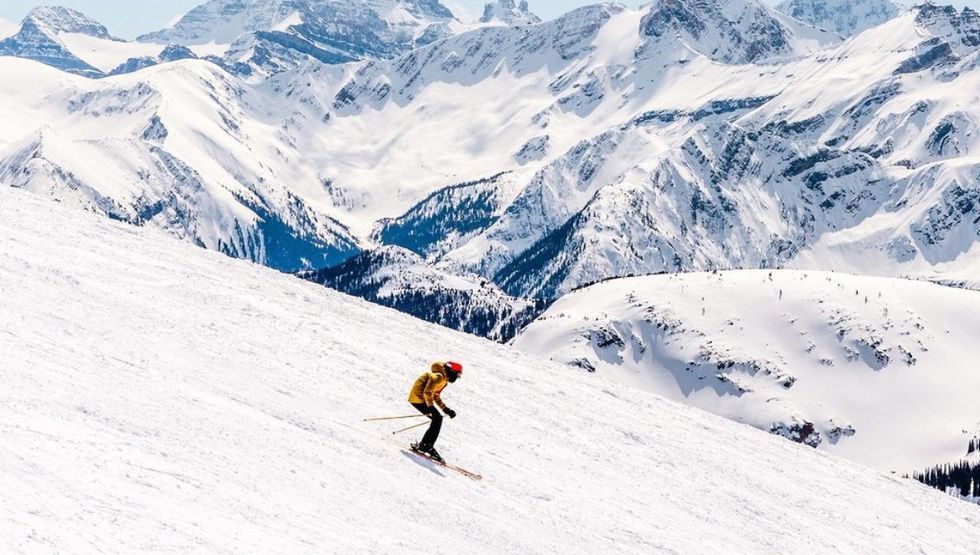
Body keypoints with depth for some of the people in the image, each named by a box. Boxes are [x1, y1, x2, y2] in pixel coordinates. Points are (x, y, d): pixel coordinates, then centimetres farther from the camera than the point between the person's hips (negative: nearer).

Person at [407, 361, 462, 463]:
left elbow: (436, 396, 22)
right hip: (418, 398, -10)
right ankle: (425, 446, -12)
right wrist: (430, 407, -31)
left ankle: (426, 446, 7)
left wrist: (446, 409, 15)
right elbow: (427, 392, -25)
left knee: (438, 419, 7)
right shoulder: (438, 377, -17)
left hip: (423, 399, 10)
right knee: (437, 418, -13)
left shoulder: (444, 380, 15)